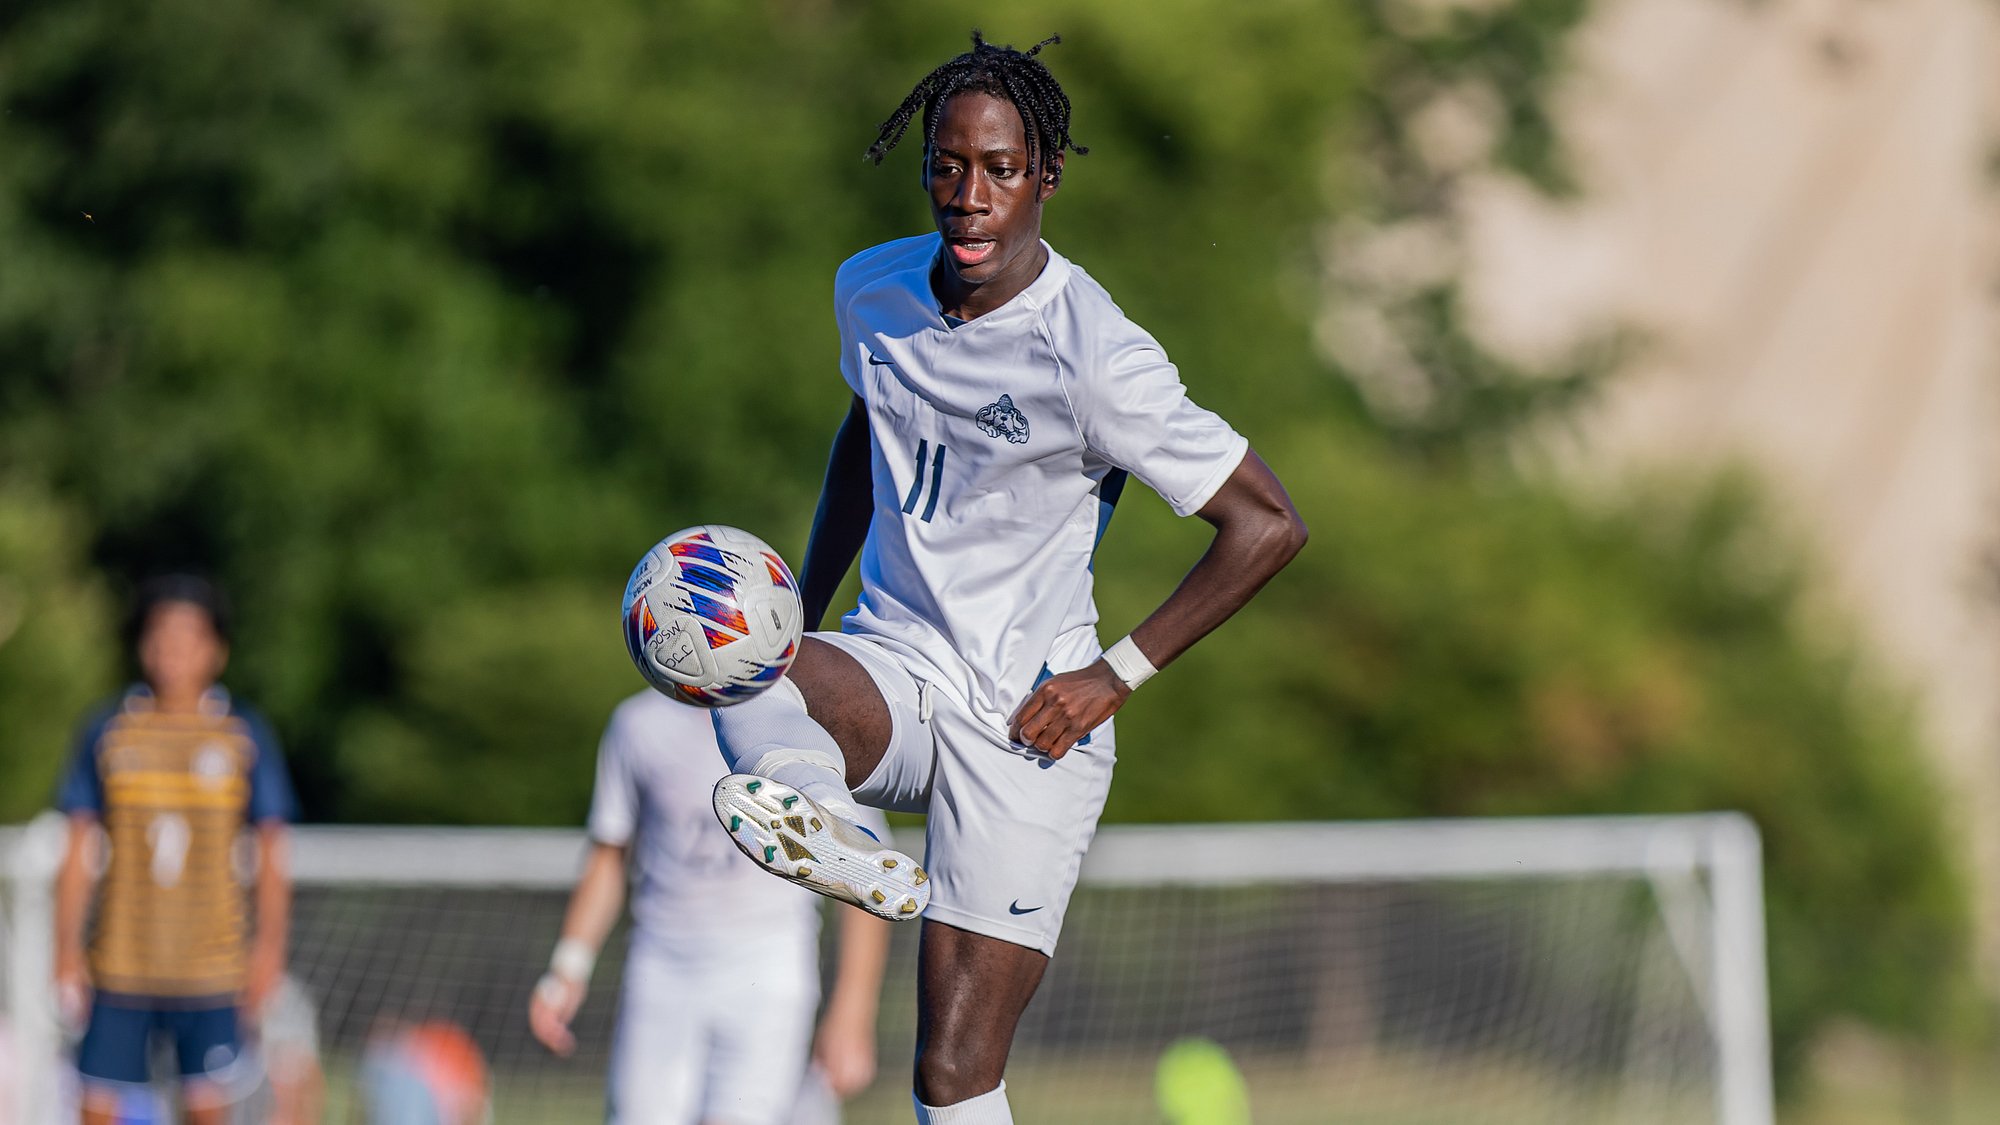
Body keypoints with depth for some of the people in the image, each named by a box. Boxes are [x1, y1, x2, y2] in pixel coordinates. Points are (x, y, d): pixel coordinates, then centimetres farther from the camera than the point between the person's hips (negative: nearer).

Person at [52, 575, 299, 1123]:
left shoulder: (245, 735, 3)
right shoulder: (109, 731, 3)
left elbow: (270, 855, 6)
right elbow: (79, 852, 6)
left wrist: (268, 947, -4)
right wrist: (67, 949, 0)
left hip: (212, 969, 0)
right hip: (120, 968, 0)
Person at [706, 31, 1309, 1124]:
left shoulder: (1094, 359, -17)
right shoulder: (872, 289, 2)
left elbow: (1268, 524, -12)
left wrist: (1117, 676, -12)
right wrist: (805, 609, 15)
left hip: (1030, 718, -5)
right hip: (895, 665, 5)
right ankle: (831, 841, -59)